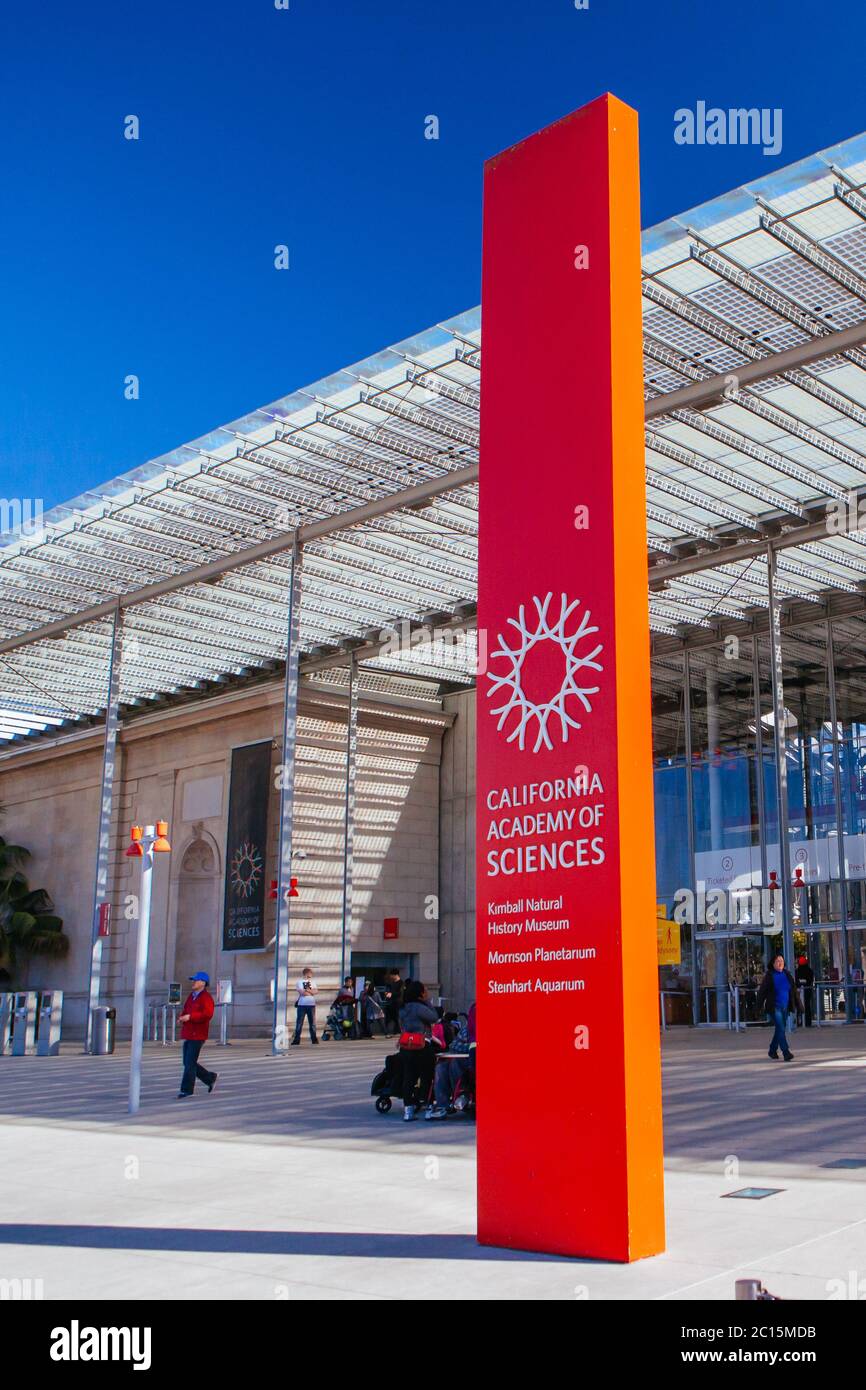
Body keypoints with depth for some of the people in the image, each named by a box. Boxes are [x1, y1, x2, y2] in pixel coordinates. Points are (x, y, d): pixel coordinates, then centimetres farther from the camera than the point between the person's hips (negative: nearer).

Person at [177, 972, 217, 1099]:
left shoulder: (206, 997, -10)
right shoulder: (191, 996, 18)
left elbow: (207, 1014, -22)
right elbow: (185, 1010, 27)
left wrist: (190, 1017, -25)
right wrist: (182, 1018, 4)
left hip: (198, 1036, -9)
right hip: (188, 1035, 9)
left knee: (190, 1063, -8)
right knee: (188, 1063, 12)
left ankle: (186, 1090, -1)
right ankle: (211, 1078, 25)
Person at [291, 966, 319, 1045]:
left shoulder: (313, 981, 14)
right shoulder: (300, 981, 0)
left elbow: (316, 991, 1)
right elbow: (302, 992, -13)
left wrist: (307, 990, -9)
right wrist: (311, 992, -3)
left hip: (311, 1005, 4)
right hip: (302, 1005, -4)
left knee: (312, 1022, 6)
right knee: (299, 1023, -4)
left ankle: (314, 1039, 11)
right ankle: (296, 1040, -3)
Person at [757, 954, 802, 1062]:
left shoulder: (787, 975, 6)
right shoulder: (769, 976, -6)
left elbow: (794, 991, 9)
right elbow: (762, 992, -5)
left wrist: (799, 1005, 6)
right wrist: (759, 1006, -9)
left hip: (785, 1007, 5)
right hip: (774, 1007, -5)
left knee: (779, 1029, 13)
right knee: (781, 1029, -13)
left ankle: (772, 1051, 29)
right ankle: (786, 1053, -16)